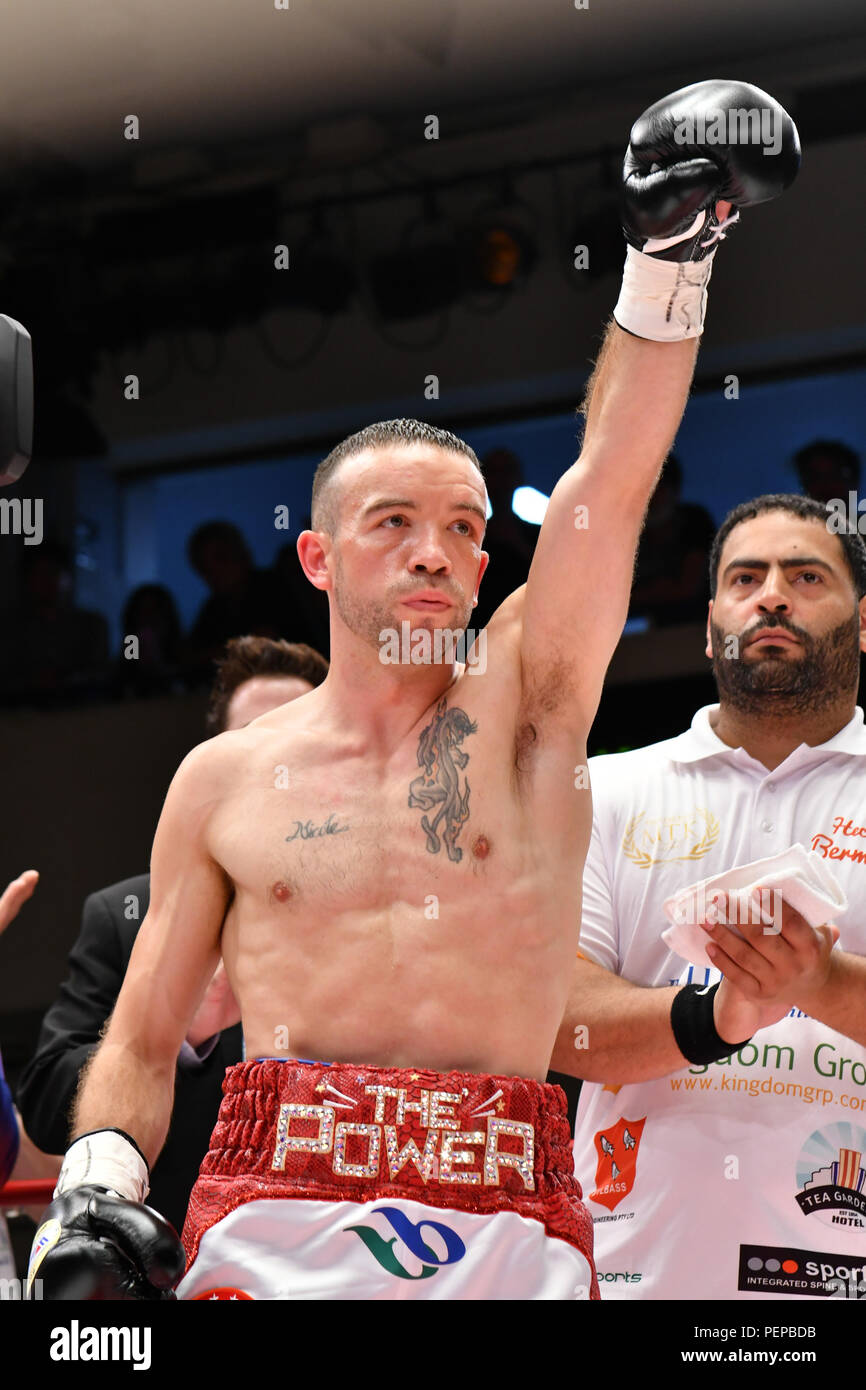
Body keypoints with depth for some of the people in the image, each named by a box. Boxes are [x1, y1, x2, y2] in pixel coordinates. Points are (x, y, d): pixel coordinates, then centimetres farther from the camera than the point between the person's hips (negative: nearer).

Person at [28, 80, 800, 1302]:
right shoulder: (225, 778, 13)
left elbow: (612, 480, 0)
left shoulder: (521, 709, 12)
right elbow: (142, 1042, 16)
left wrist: (671, 256, -8)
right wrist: (97, 1182, -2)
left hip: (506, 1226, 1)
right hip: (271, 1218, 0)